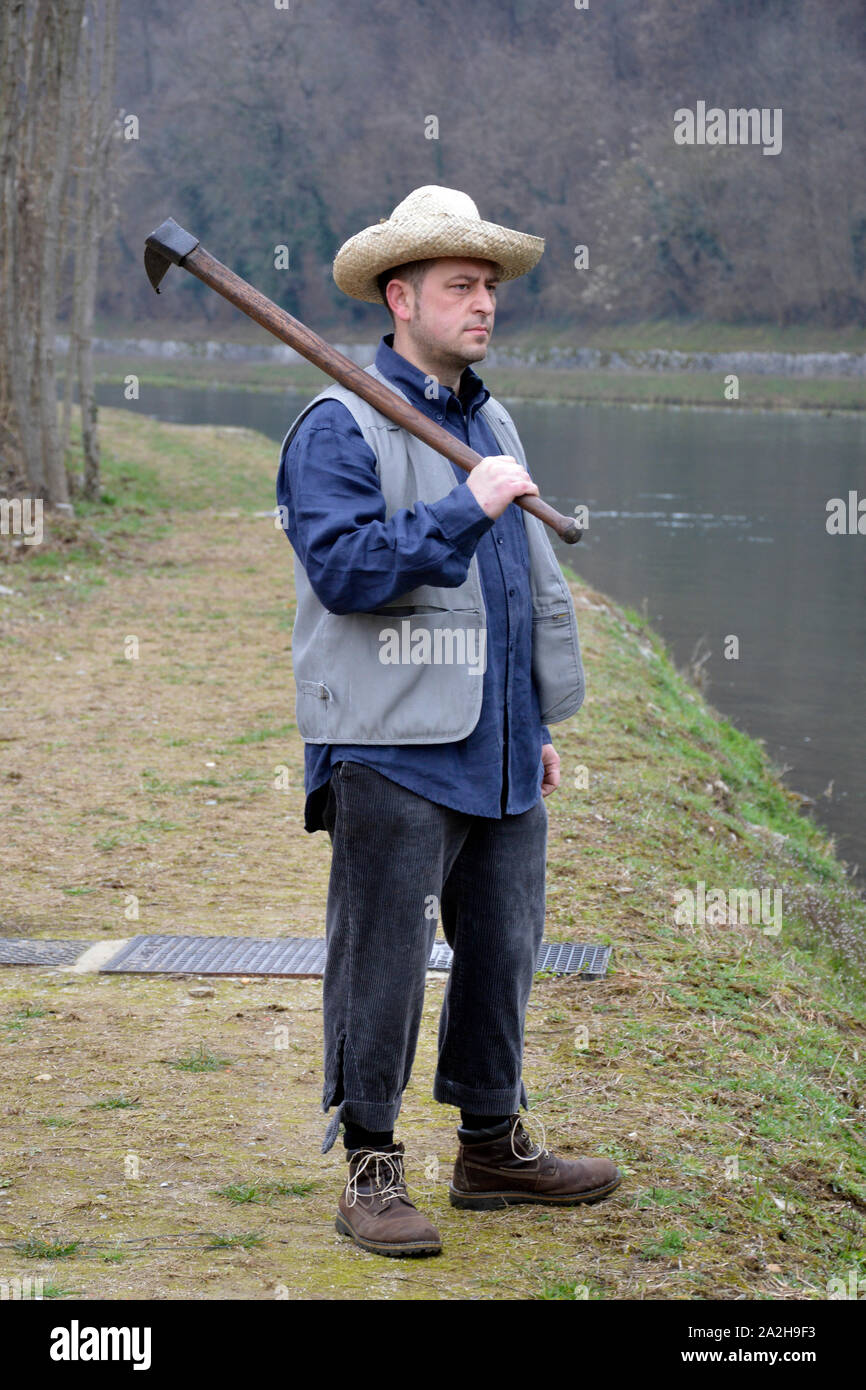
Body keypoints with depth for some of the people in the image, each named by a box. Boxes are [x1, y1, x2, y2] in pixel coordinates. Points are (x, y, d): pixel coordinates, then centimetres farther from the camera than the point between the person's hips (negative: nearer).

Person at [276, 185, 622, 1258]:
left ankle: (492, 1149, 24)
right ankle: (371, 1171, 6)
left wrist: (542, 724, 24)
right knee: (383, 961, -4)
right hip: (393, 752, -8)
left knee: (502, 949, 12)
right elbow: (345, 568, -20)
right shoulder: (340, 428, -7)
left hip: (498, 754, 8)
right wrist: (467, 507, -23)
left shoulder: (490, 422, 18)